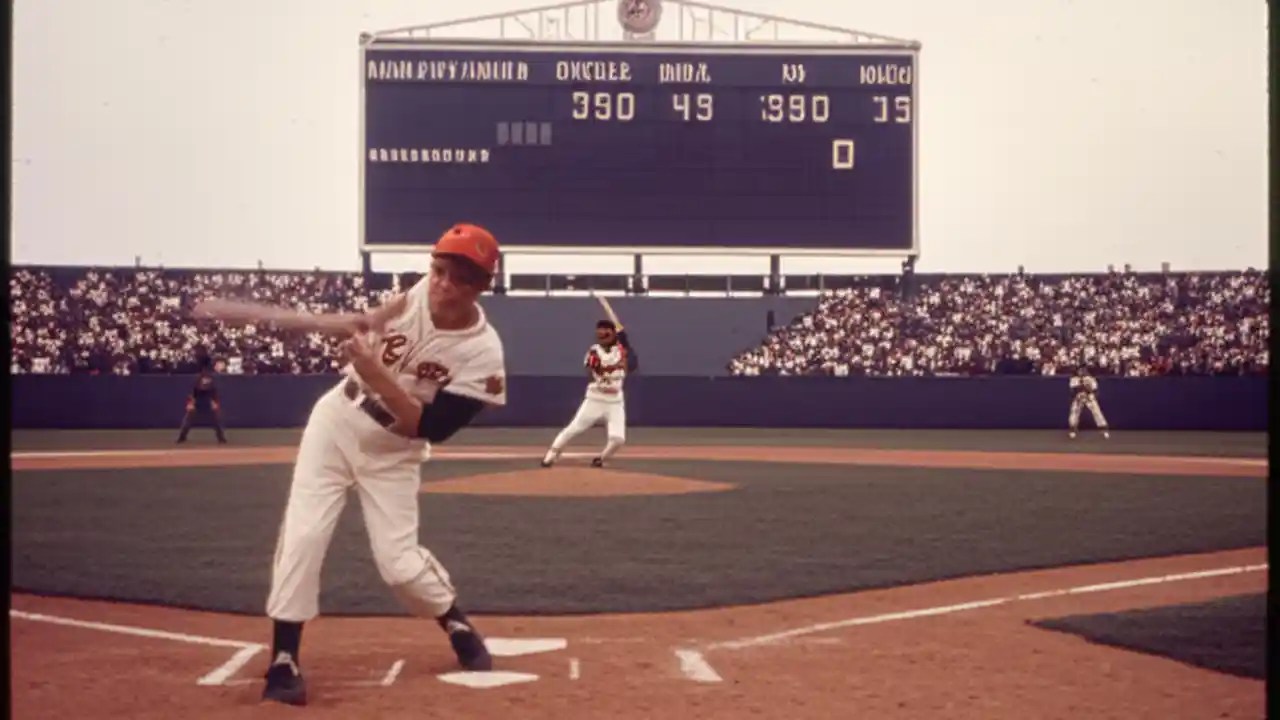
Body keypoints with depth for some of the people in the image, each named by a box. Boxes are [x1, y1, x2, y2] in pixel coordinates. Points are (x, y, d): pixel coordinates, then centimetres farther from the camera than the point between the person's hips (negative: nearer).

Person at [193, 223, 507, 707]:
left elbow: (428, 429, -27)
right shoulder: (419, 293, -13)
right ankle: (284, 661, -1)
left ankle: (458, 626, 23)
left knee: (398, 561, -7)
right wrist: (358, 327, -8)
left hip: (391, 452, -3)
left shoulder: (482, 353, -24)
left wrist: (375, 372, -32)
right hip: (336, 422, 3)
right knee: (301, 536, -9)